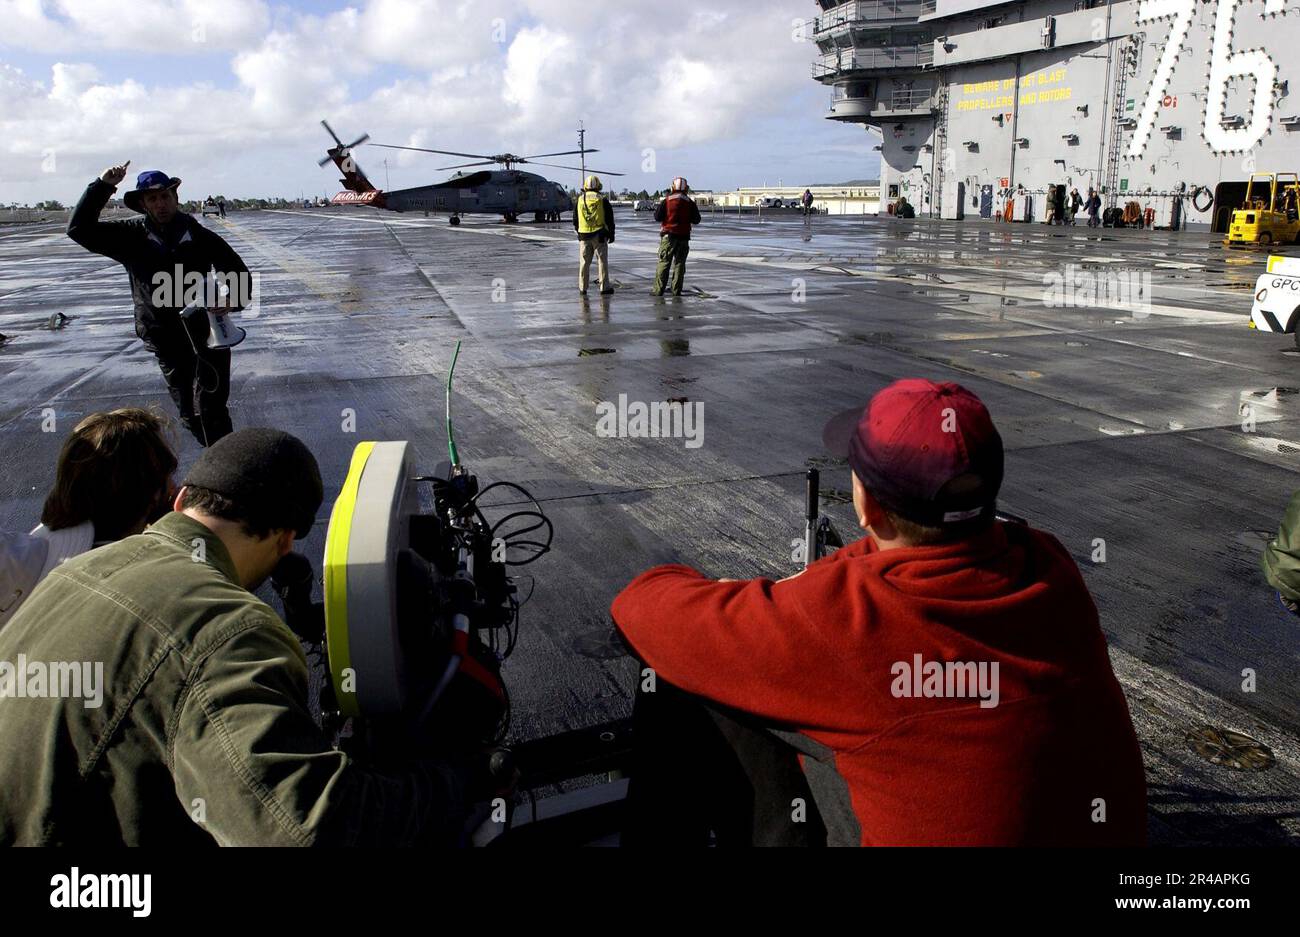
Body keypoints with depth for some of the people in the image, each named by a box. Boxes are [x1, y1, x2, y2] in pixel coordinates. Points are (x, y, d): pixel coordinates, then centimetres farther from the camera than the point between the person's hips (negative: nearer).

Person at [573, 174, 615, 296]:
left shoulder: (580, 199, 5)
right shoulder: (602, 200, -4)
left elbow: (575, 219, 13)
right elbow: (609, 219, -2)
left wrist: (578, 231, 25)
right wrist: (611, 234, 5)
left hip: (584, 235, 3)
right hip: (599, 235, -3)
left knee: (584, 262, 9)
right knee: (602, 261, 3)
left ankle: (582, 288, 11)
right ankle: (604, 287, 2)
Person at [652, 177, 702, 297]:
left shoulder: (667, 201, -4)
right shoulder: (690, 202, 2)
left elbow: (657, 217, -2)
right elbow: (696, 220, 8)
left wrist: (658, 206, 17)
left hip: (669, 235, -2)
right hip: (684, 237, 2)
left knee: (664, 262, -1)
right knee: (679, 263, 8)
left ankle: (659, 290, -7)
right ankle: (676, 291, 5)